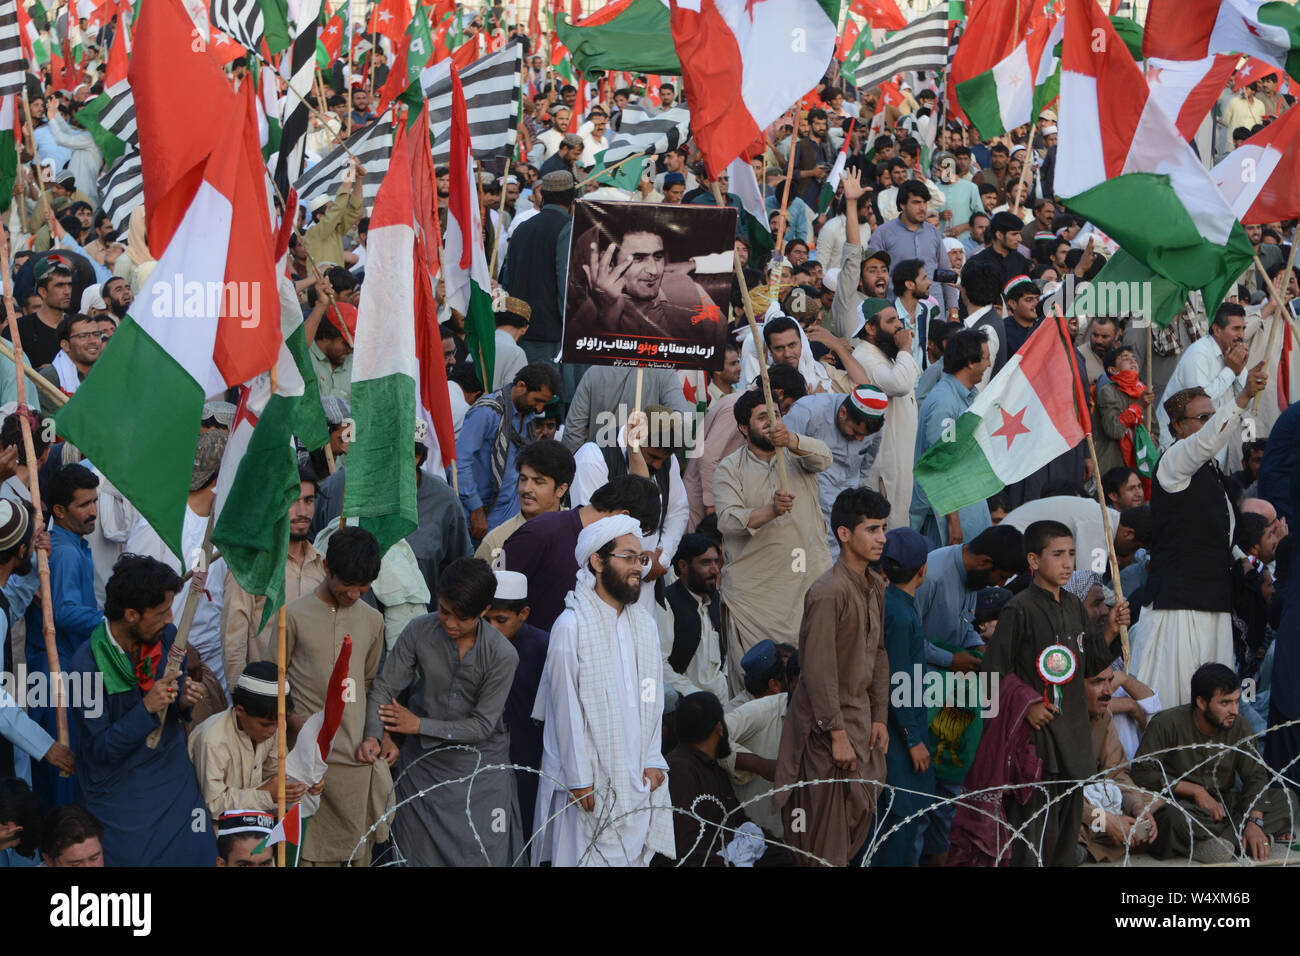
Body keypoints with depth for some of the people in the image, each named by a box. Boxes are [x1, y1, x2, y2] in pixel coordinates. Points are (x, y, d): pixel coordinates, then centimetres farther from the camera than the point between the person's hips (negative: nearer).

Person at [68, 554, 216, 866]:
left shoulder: (167, 636, -5)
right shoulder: (85, 667, -22)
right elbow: (99, 749, -19)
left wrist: (183, 701, -11)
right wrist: (147, 709, -30)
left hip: (175, 781, 5)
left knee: (196, 853, 3)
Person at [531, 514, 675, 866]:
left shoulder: (644, 624, 9)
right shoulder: (571, 626, -11)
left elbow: (653, 699, 11)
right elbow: (567, 708, -10)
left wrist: (652, 762, 3)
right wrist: (579, 781, -11)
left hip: (638, 780, 6)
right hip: (591, 781, -6)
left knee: (635, 856, 7)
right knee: (589, 856, -4)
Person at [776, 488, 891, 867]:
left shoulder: (875, 586, 8)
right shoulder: (828, 592, -20)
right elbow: (819, 670, -21)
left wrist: (879, 719, 9)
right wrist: (837, 735, -20)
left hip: (861, 718, 8)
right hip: (828, 722, -8)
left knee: (861, 814, 12)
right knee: (827, 826, -3)